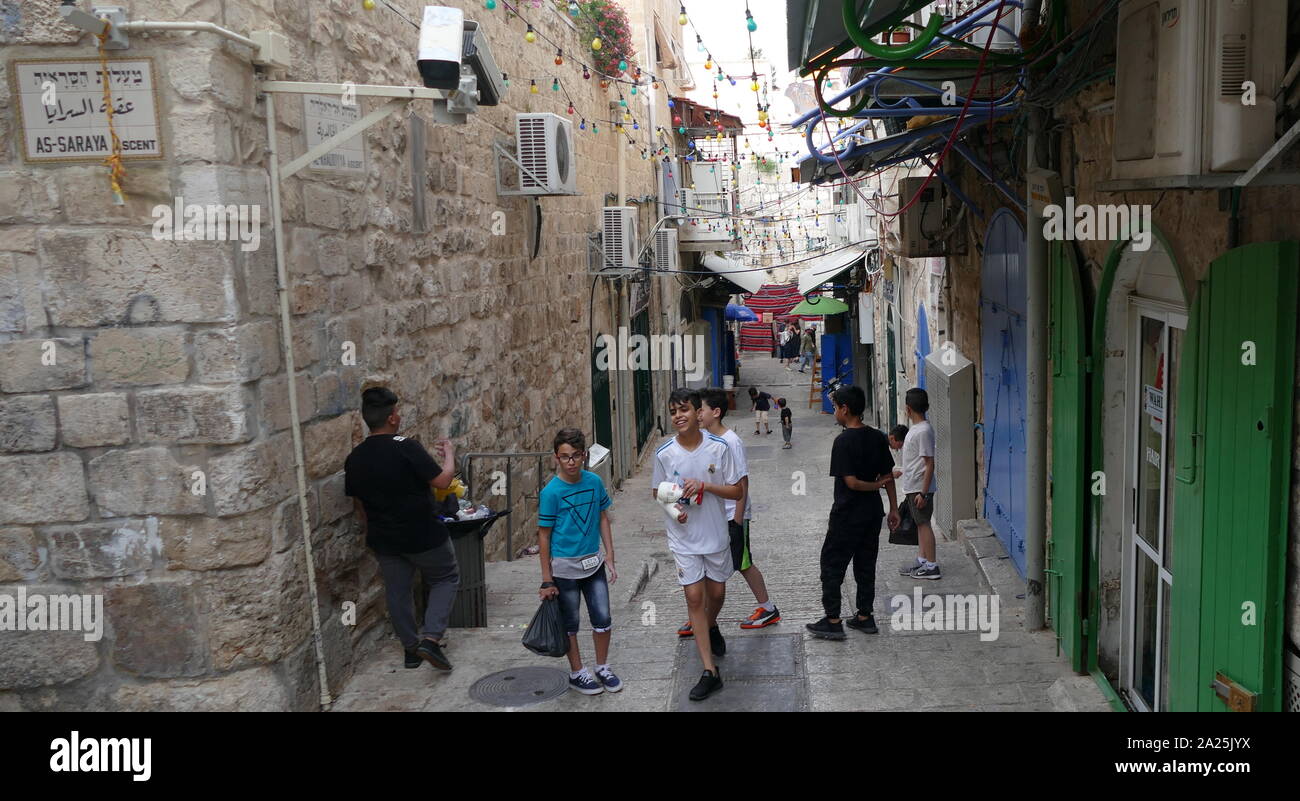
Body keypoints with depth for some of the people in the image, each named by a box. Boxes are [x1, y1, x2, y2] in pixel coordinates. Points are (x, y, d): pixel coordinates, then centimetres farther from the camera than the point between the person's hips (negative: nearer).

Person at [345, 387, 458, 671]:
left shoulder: (355, 459, 0)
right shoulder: (406, 447, -20)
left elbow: (358, 503, 10)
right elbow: (442, 481, -18)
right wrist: (449, 455, 1)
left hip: (384, 539, 5)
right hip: (424, 535, -5)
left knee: (397, 591, 19)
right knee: (445, 580, 13)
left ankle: (411, 648, 28)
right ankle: (431, 638, -2)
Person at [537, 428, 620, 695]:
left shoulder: (594, 481, -4)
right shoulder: (551, 492, -16)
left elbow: (603, 519, 6)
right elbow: (544, 535, -11)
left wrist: (609, 559, 4)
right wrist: (547, 579, -9)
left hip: (593, 562, 4)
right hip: (565, 567, -4)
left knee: (603, 619, 9)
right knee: (570, 623, 11)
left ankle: (602, 668, 29)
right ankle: (577, 673, 28)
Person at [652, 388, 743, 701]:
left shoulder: (719, 448, -11)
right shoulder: (664, 454, -9)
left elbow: (737, 492, -8)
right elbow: (657, 492, 5)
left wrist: (704, 485, -22)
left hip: (716, 535, 1)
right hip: (684, 538, -1)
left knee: (717, 592, 16)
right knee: (694, 597, -3)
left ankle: (711, 628, 52)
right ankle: (710, 671, 3)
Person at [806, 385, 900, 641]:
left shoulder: (843, 441, -18)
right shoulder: (877, 437, 3)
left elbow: (851, 482, -22)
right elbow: (888, 475, 7)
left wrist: (877, 485, -6)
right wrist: (893, 507, 14)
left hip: (847, 515, -7)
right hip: (873, 513, 7)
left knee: (832, 565, 3)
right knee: (866, 564, 15)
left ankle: (833, 621, 5)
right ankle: (865, 617, 21)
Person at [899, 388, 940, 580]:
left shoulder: (923, 431, -20)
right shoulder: (915, 429, 10)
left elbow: (929, 464, -21)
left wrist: (923, 492, -22)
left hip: (920, 488, -9)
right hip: (912, 487, 9)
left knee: (924, 524, -4)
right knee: (920, 524, 15)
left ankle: (931, 567, 2)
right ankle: (922, 562, 23)